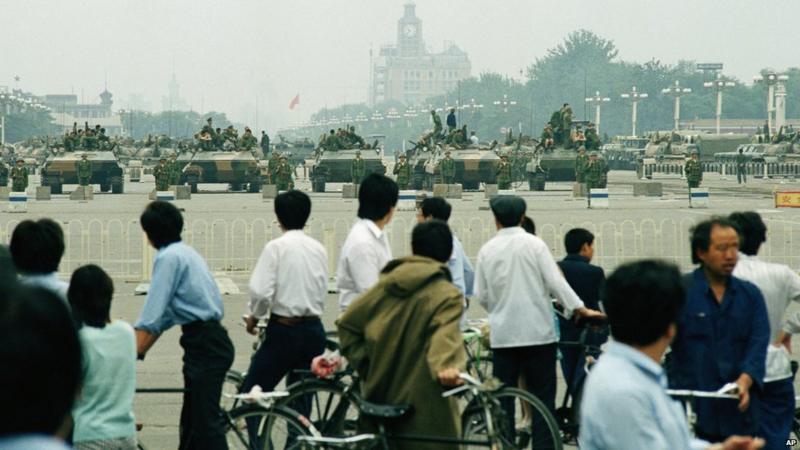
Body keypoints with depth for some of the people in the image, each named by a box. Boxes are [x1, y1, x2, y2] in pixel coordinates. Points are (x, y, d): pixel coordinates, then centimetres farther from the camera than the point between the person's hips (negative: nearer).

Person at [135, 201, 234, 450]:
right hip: (208, 342, 10)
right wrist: (138, 351, 18)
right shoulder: (184, 252, 18)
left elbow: (151, 317, -17)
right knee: (191, 423, 14)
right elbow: (165, 315, 20)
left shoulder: (169, 257, -11)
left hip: (204, 345, -10)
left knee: (206, 422, -12)